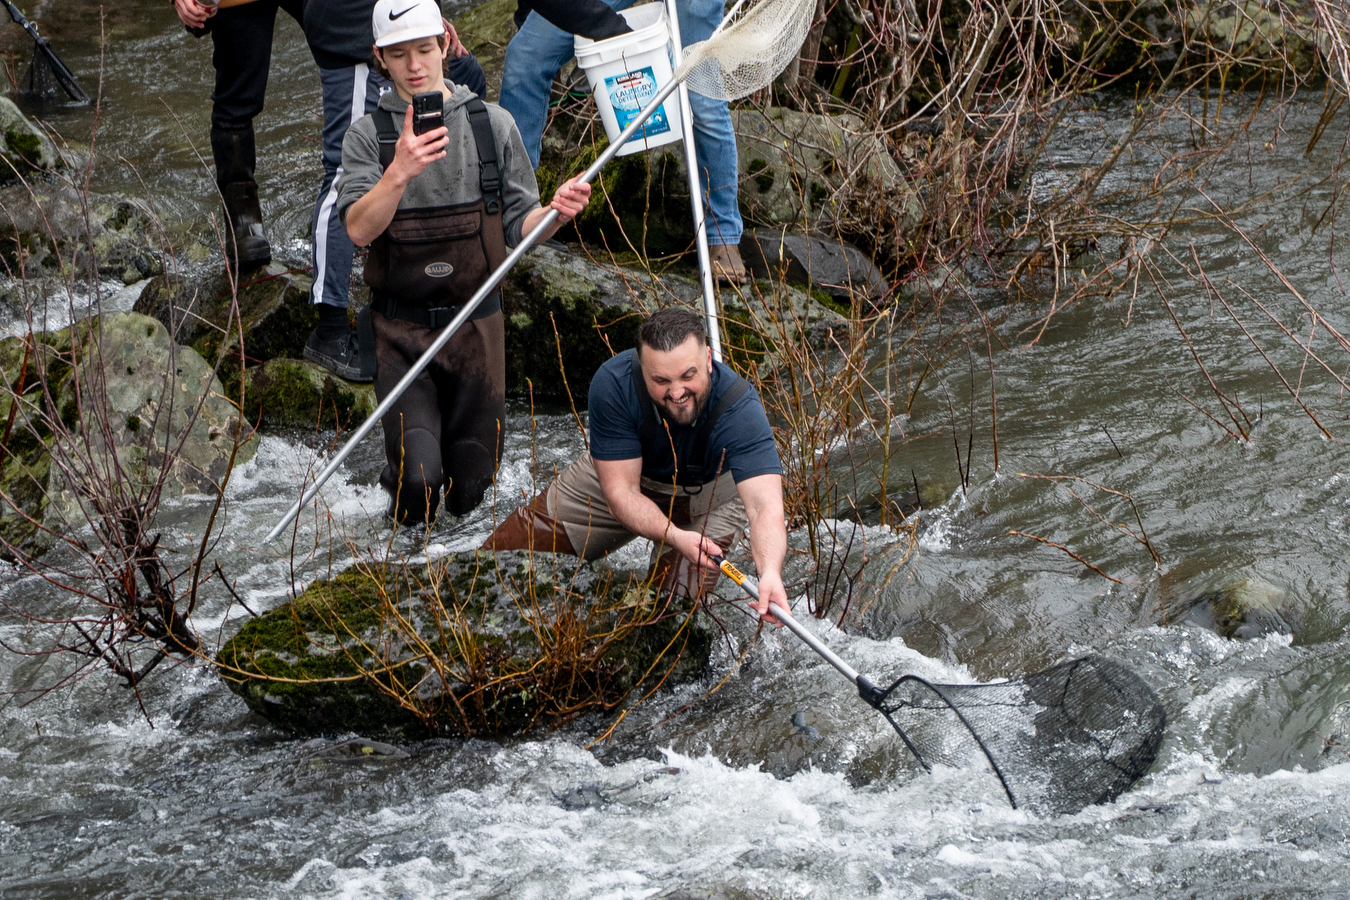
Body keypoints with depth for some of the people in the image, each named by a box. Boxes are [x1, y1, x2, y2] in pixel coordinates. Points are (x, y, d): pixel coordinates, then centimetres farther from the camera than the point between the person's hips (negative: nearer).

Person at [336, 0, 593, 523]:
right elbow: (359, 230, -17)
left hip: (476, 327, 2)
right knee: (419, 484, -18)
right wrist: (400, 172, -33)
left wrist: (556, 212, -17)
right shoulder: (368, 137, -2)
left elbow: (518, 226, 5)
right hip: (402, 334, -2)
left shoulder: (492, 125, 3)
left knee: (468, 492, 7)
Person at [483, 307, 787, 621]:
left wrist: (770, 573, -70)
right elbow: (621, 491, -32)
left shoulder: (740, 409, -39)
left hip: (708, 492, -2)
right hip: (622, 476, 2)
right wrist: (676, 536, -50)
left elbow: (765, 505, -49)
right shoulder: (612, 384, -35)